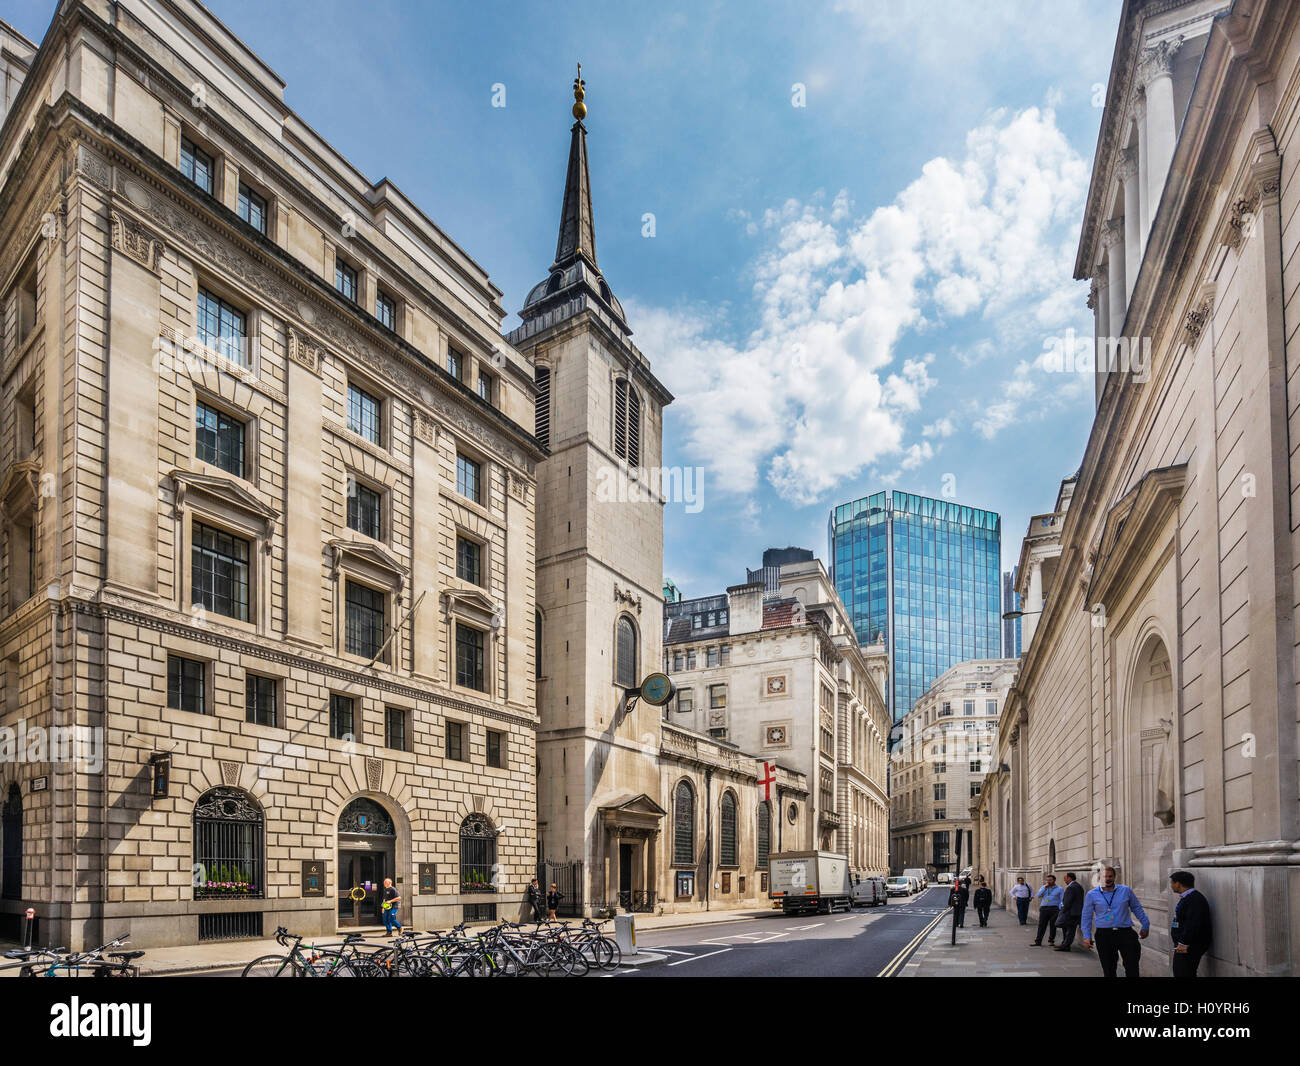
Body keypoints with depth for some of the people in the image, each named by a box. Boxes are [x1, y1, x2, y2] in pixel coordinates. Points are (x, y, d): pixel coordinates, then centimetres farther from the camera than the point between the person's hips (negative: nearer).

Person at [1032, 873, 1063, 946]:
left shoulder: (1059, 889, 4)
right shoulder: (1043, 887, 14)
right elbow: (1038, 895, 2)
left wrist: (1060, 910, -12)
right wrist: (1045, 888, -6)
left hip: (1054, 909, -2)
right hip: (1044, 908, 2)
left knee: (1053, 925, 1)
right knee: (1041, 925, -1)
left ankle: (1051, 940, 13)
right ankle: (1038, 941, 1)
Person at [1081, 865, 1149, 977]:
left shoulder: (1126, 890, 6)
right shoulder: (1092, 894, 3)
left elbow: (1137, 908, 17)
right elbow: (1087, 916, 7)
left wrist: (1145, 926, 17)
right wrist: (1087, 936, 2)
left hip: (1125, 933, 0)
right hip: (1104, 934, 0)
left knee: (1132, 968, -5)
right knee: (1108, 970, 3)